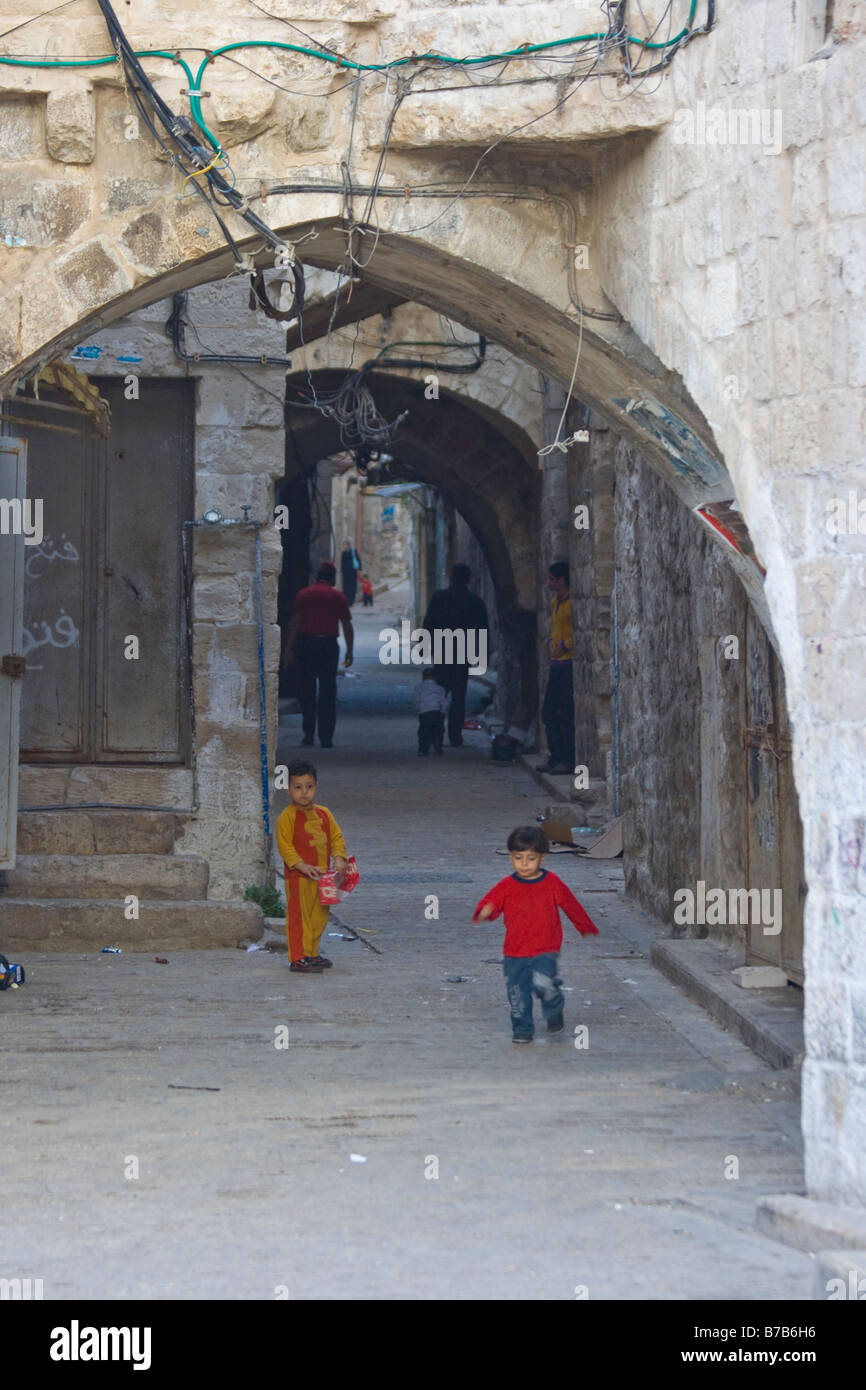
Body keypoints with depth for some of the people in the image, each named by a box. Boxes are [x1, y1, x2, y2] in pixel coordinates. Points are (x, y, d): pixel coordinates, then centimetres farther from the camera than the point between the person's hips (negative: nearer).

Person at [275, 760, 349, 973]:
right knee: (298, 917, -5)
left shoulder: (323, 814, 10)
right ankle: (297, 958, -2)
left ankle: (311, 954, 26)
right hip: (297, 877, -7)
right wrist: (302, 866, -21)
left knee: (319, 917, 13)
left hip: (321, 875, 7)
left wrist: (339, 858, -3)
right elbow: (284, 845, -13)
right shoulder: (287, 817, -10)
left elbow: (336, 836, 14)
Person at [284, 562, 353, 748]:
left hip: (306, 644, 0)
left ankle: (309, 734, 5)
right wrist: (349, 651, 7)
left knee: (306, 691, 9)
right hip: (329, 645, 0)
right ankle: (326, 737, 2)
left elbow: (294, 622, -2)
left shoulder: (304, 594, 4)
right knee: (327, 692, 5)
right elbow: (347, 626, 2)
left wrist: (288, 647, 0)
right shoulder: (338, 597, 4)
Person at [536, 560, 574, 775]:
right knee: (549, 712, 10)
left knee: (566, 714, -7)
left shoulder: (573, 602, -11)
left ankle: (569, 760, -4)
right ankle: (556, 757, 16)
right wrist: (551, 644, 12)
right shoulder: (555, 602, 17)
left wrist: (564, 645, -20)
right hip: (557, 663, 9)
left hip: (570, 662, -9)